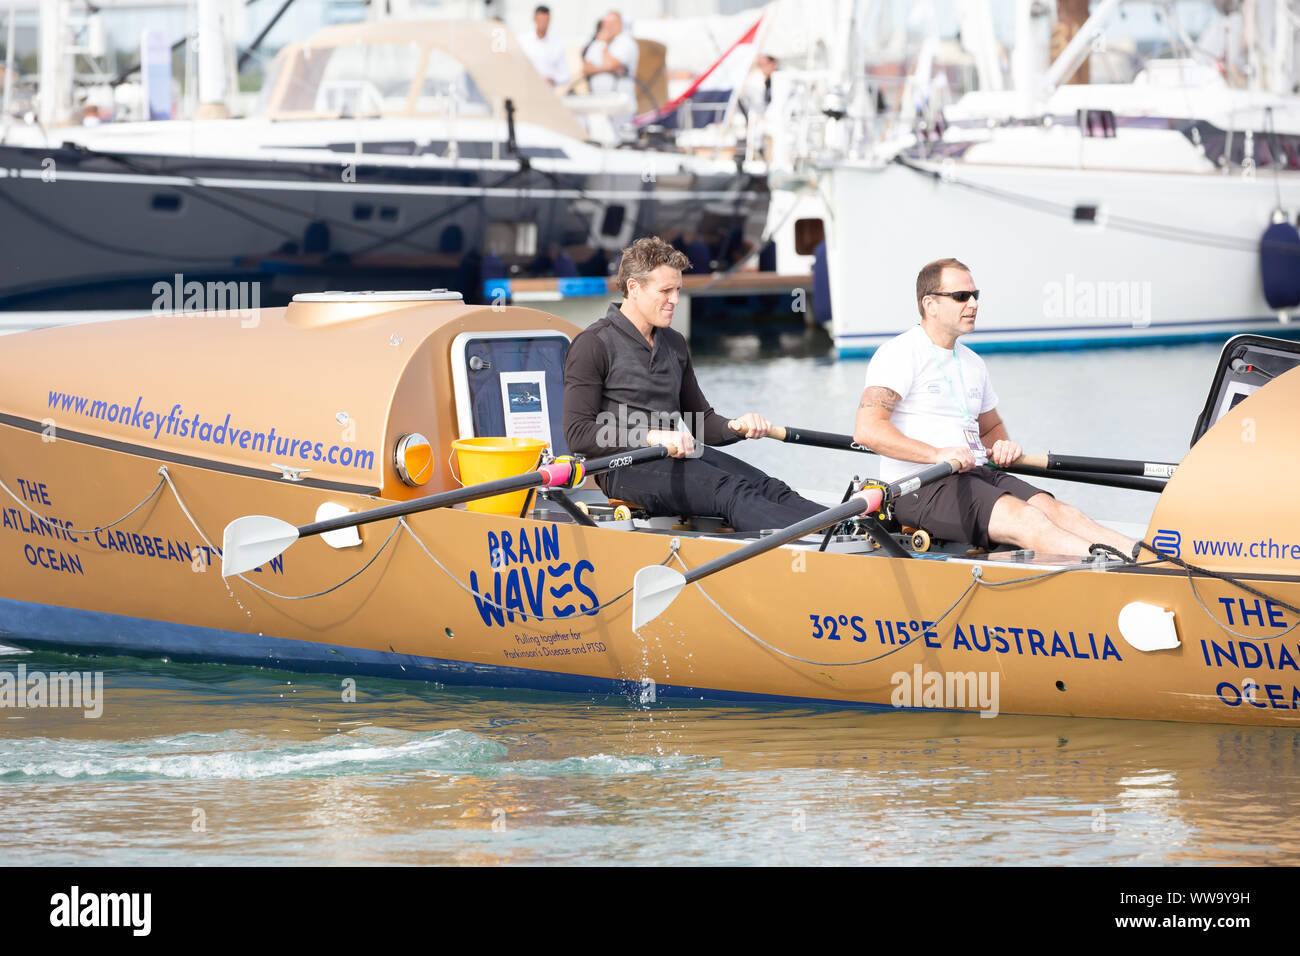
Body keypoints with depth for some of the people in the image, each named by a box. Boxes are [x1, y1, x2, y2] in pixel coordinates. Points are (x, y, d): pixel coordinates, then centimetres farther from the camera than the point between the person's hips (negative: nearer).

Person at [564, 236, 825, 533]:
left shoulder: (674, 344, 21)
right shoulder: (593, 345, -3)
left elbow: (701, 419, 27)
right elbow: (578, 434, -11)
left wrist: (734, 427, 3)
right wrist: (651, 437, -22)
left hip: (678, 456, 8)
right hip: (625, 468, -8)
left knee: (762, 486, -21)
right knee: (729, 491, -31)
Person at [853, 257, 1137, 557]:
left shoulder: (972, 364, 21)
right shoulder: (900, 354, -5)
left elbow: (991, 427, 34)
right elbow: (867, 430, -17)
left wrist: (1001, 445, 8)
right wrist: (937, 454, -25)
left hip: (977, 476, 8)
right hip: (919, 488, -8)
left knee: (1052, 509, -19)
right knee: (1023, 518, -29)